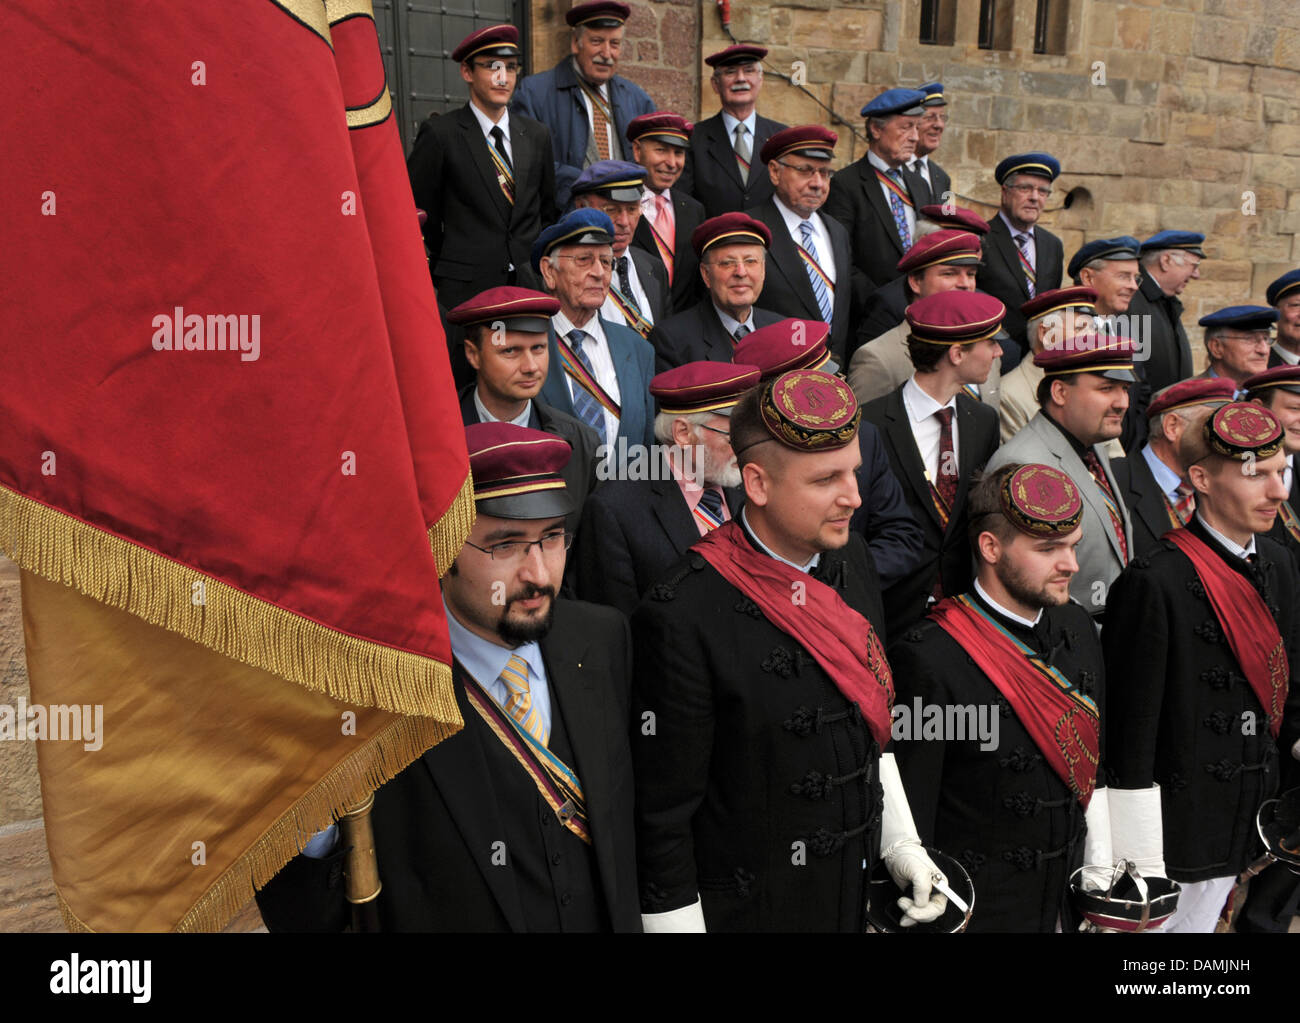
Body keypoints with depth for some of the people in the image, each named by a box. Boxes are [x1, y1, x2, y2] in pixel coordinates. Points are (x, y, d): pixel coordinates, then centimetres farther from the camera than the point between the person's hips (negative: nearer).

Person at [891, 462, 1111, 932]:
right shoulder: (928, 659, -23)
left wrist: (1103, 892, 11)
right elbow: (909, 825, -18)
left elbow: (1091, 775, 9)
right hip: (973, 910, -6)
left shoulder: (1077, 628, 1)